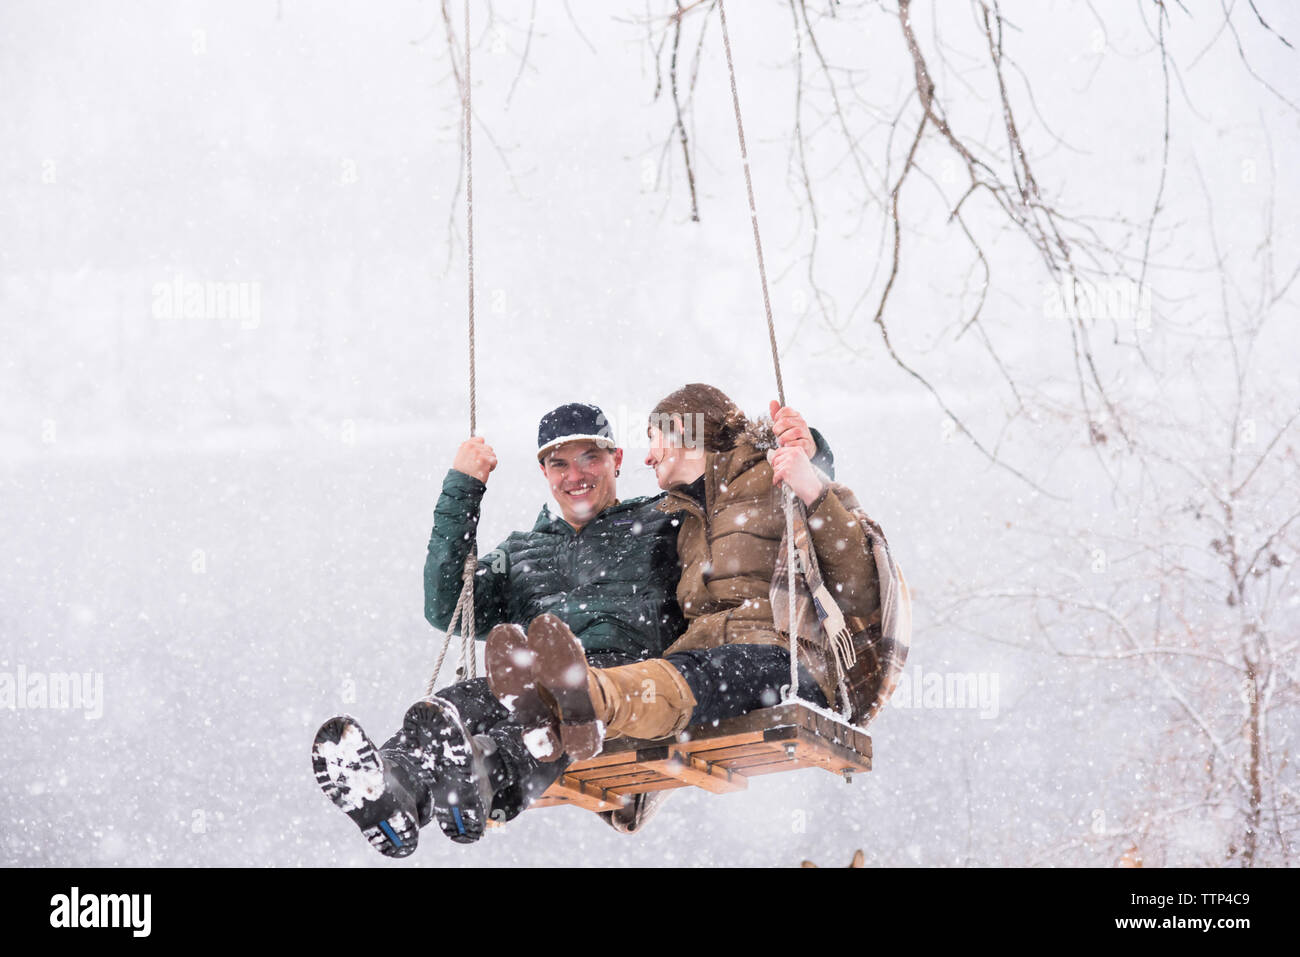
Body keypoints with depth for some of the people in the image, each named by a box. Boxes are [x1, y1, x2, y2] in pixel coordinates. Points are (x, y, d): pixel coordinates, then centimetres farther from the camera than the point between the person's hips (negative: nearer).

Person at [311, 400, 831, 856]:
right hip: (534, 687, 3)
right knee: (455, 704, -34)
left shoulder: (666, 523, 27)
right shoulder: (520, 552, 36)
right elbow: (447, 610, 22)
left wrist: (803, 451, 4)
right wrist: (461, 490, 21)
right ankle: (390, 791, -68)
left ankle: (483, 780, -74)